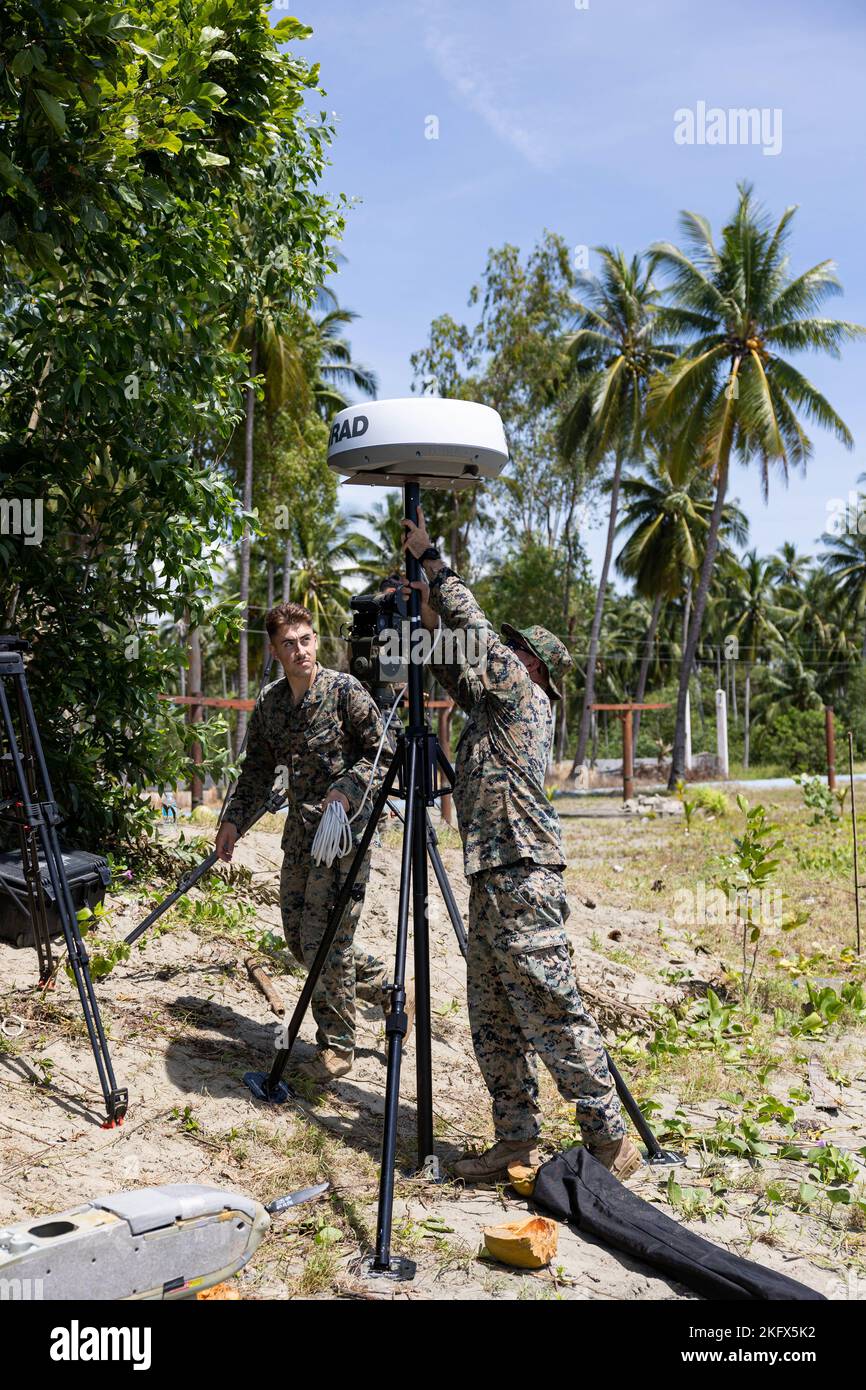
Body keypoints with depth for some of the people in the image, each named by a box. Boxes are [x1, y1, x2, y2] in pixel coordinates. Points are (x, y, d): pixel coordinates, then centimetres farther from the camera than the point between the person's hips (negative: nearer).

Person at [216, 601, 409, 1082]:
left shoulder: (345, 690, -11)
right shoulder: (269, 701, 7)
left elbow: (384, 754, -10)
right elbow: (258, 770, 15)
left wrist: (346, 791, -23)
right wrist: (235, 819, 5)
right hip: (300, 827, 7)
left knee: (325, 939, -7)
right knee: (298, 938, 11)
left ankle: (336, 1046, 10)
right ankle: (389, 990, 30)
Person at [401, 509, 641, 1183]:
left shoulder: (524, 694, -3)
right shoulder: (495, 704, 20)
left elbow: (475, 627, -3)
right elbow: (458, 670, 31)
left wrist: (430, 557, 8)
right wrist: (429, 619, 16)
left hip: (522, 878, -10)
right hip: (494, 878, 10)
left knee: (554, 1013, -7)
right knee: (494, 1020, 11)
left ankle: (610, 1141, 1)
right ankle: (516, 1141, 17)